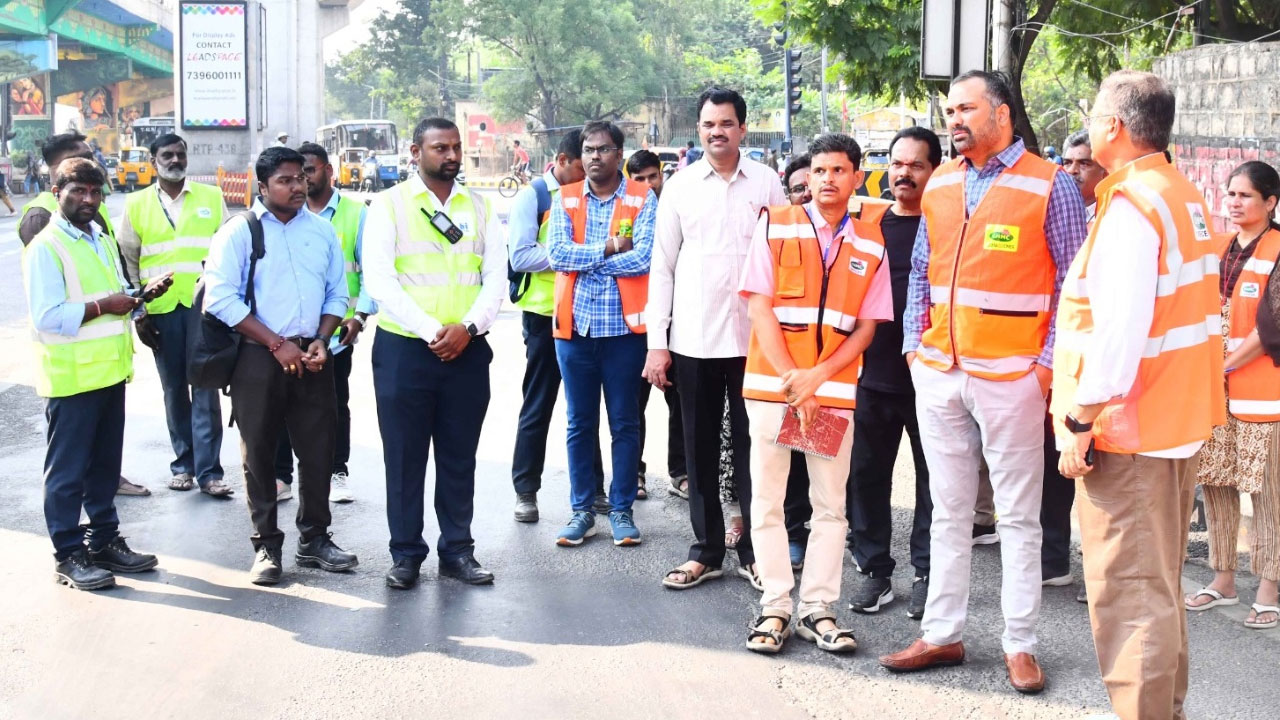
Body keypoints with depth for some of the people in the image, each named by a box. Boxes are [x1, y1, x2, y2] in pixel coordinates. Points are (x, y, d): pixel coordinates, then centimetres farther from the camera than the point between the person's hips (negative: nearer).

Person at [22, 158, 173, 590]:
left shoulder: (103, 241, 15)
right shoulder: (45, 248, -12)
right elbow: (48, 318, -20)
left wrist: (143, 295, 2)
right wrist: (102, 305, -20)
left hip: (110, 372, 8)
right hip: (70, 377, -8)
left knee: (104, 465, 16)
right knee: (67, 472, 2)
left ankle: (105, 541, 27)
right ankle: (68, 555, 9)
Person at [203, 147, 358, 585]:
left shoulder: (322, 231, 11)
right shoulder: (238, 232, -3)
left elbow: (337, 293, 14)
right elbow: (221, 299, -10)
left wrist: (321, 341, -3)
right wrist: (277, 344, -13)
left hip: (311, 357, 4)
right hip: (258, 357, -3)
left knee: (318, 450, 7)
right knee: (259, 454, 4)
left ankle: (314, 539, 21)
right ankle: (266, 545, 15)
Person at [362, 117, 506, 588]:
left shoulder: (480, 208, 10)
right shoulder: (390, 205, 0)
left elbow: (496, 277, 5)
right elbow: (378, 280, -9)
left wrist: (468, 327, -12)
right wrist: (431, 331, -16)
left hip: (467, 350, 3)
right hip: (403, 350, -3)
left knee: (459, 456, 9)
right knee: (404, 457, 3)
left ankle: (457, 551, 19)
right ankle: (406, 554, 14)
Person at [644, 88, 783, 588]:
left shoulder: (766, 184, 2)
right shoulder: (681, 186, 6)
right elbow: (662, 267, 6)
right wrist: (657, 342, 1)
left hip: (753, 337, -1)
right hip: (693, 338, 2)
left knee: (752, 445, 4)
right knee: (701, 448, 9)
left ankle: (754, 549, 14)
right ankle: (706, 550, 19)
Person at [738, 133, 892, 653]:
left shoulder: (871, 244, 6)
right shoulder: (776, 226, 2)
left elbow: (867, 326, 5)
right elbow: (760, 307, -3)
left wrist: (818, 376, -10)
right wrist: (791, 380, -11)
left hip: (835, 388, 1)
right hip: (771, 381, -1)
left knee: (831, 503, 4)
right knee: (767, 498, 2)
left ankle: (818, 609, 12)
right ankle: (775, 607, 11)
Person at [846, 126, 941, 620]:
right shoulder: (866, 221, 8)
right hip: (875, 371, 4)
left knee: (934, 476, 5)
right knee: (867, 473, 7)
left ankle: (927, 574, 16)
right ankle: (874, 570, 18)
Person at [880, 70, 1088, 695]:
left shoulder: (1049, 186, -5)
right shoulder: (939, 185, 11)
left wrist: (1049, 362, -9)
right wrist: (914, 345, 9)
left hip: (1010, 378, -5)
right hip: (938, 373, 5)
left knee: (1019, 516, 3)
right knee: (948, 512, 12)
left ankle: (1020, 644, 11)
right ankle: (942, 635, 20)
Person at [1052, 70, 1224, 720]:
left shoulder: (1131, 205, -18)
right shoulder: (1185, 197, 12)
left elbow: (1118, 329, -24)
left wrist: (1080, 420, -19)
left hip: (1128, 429, -10)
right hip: (1180, 420, 10)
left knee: (1128, 591, -4)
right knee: (1158, 584, 19)